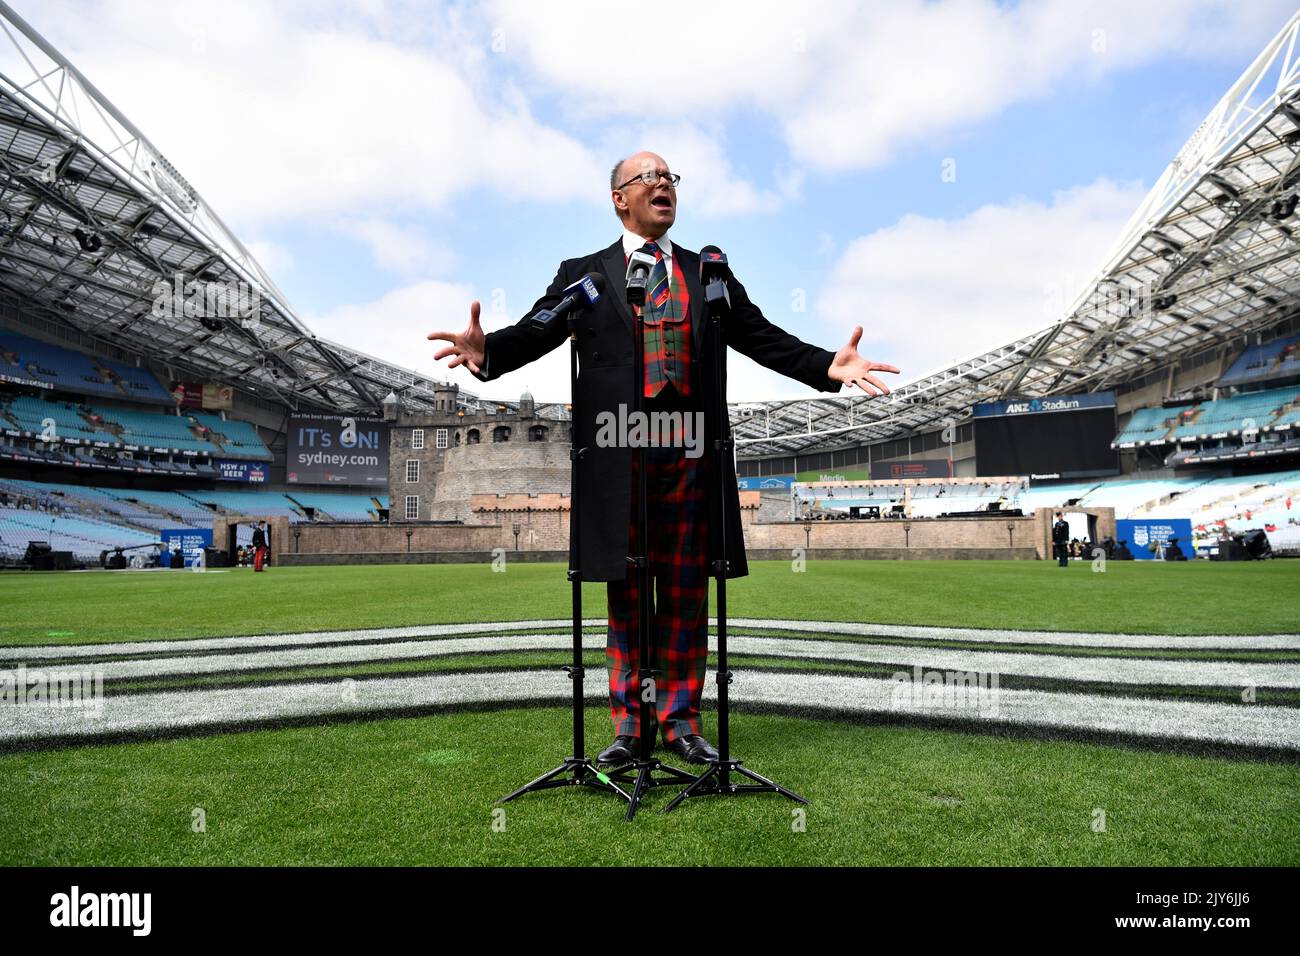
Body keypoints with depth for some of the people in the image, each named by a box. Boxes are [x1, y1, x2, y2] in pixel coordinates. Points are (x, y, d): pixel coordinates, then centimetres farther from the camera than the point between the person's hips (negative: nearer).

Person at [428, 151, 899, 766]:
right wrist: (486, 351, -22)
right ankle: (627, 723, 19)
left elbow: (765, 338, 11)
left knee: (686, 594, 6)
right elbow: (535, 332, 0)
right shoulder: (584, 274, 12)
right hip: (617, 457, -1)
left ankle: (679, 719, 20)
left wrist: (828, 366, -5)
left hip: (692, 454, 2)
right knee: (625, 592, 7)